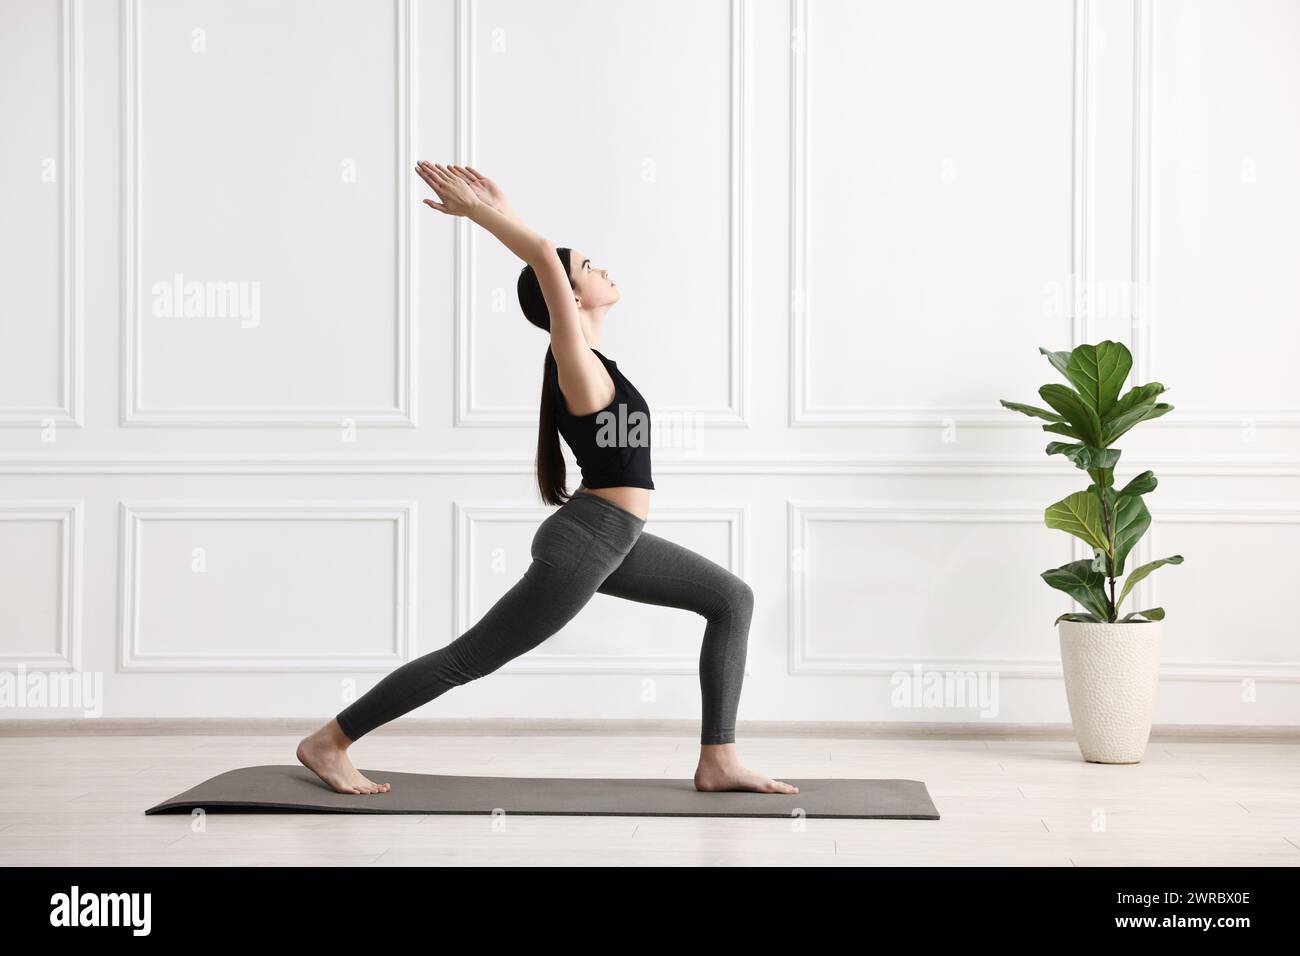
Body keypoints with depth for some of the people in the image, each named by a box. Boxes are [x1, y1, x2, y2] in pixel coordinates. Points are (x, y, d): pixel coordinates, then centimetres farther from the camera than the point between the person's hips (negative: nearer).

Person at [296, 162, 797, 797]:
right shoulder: (577, 364, -16)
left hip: (610, 542, 9)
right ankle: (327, 742, 9)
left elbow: (545, 261, 21)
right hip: (579, 548, -9)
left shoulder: (583, 356, 8)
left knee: (732, 599, 7)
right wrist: (479, 212, -17)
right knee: (468, 659, -2)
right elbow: (545, 258, -26)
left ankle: (718, 763, 4)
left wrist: (496, 213, 15)